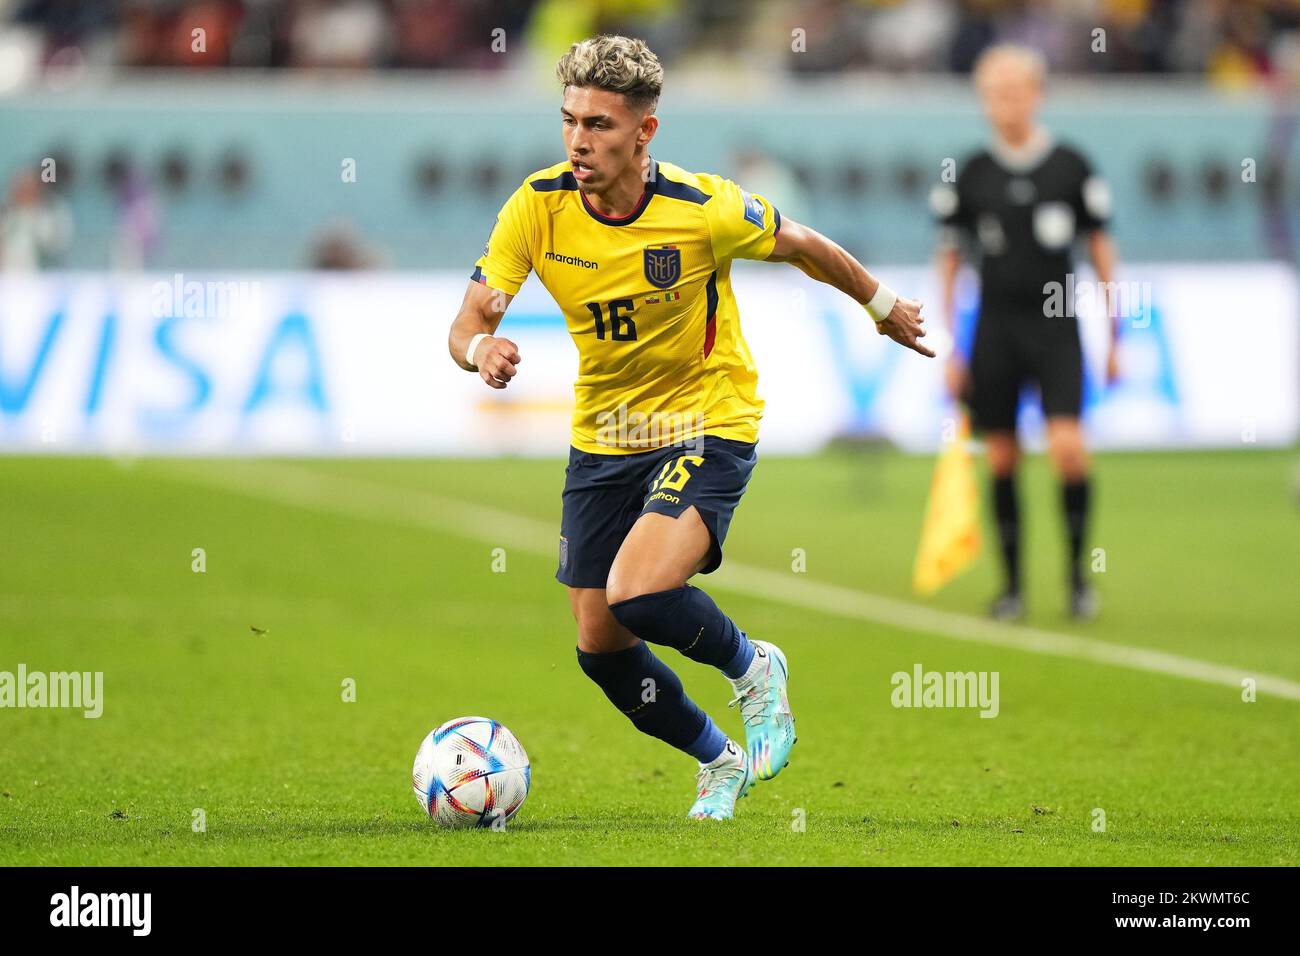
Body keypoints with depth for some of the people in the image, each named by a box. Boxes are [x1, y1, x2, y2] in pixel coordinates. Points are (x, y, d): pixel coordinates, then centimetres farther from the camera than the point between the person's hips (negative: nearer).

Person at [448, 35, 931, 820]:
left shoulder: (702, 209, -21)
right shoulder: (538, 205, -14)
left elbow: (799, 246, -2)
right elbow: (467, 324, -14)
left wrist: (884, 307, 13)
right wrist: (482, 350, -38)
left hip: (709, 426, -5)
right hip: (603, 435, 5)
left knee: (636, 596, -26)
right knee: (599, 645, 4)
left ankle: (752, 667, 6)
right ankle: (721, 763, 29)